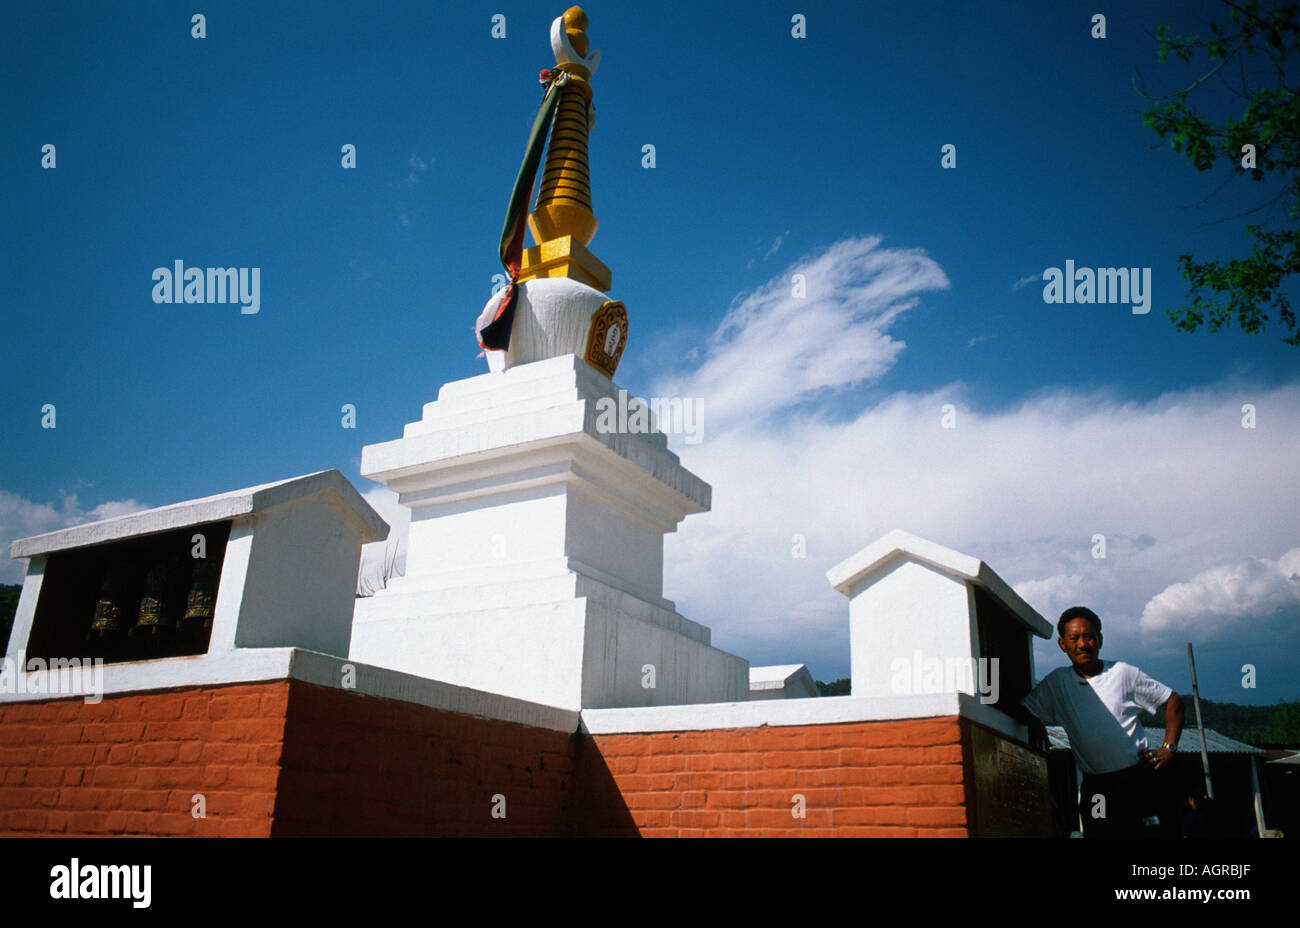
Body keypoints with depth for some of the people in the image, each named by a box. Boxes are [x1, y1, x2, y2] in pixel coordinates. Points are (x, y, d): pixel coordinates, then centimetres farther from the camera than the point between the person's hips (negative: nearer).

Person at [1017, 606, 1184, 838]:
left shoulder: (1123, 673, 2)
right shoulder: (1056, 682, 5)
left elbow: (1172, 701, 9)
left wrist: (1169, 748, 1)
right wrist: (1034, 725, -9)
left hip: (1139, 777, -1)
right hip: (1096, 788, 1)